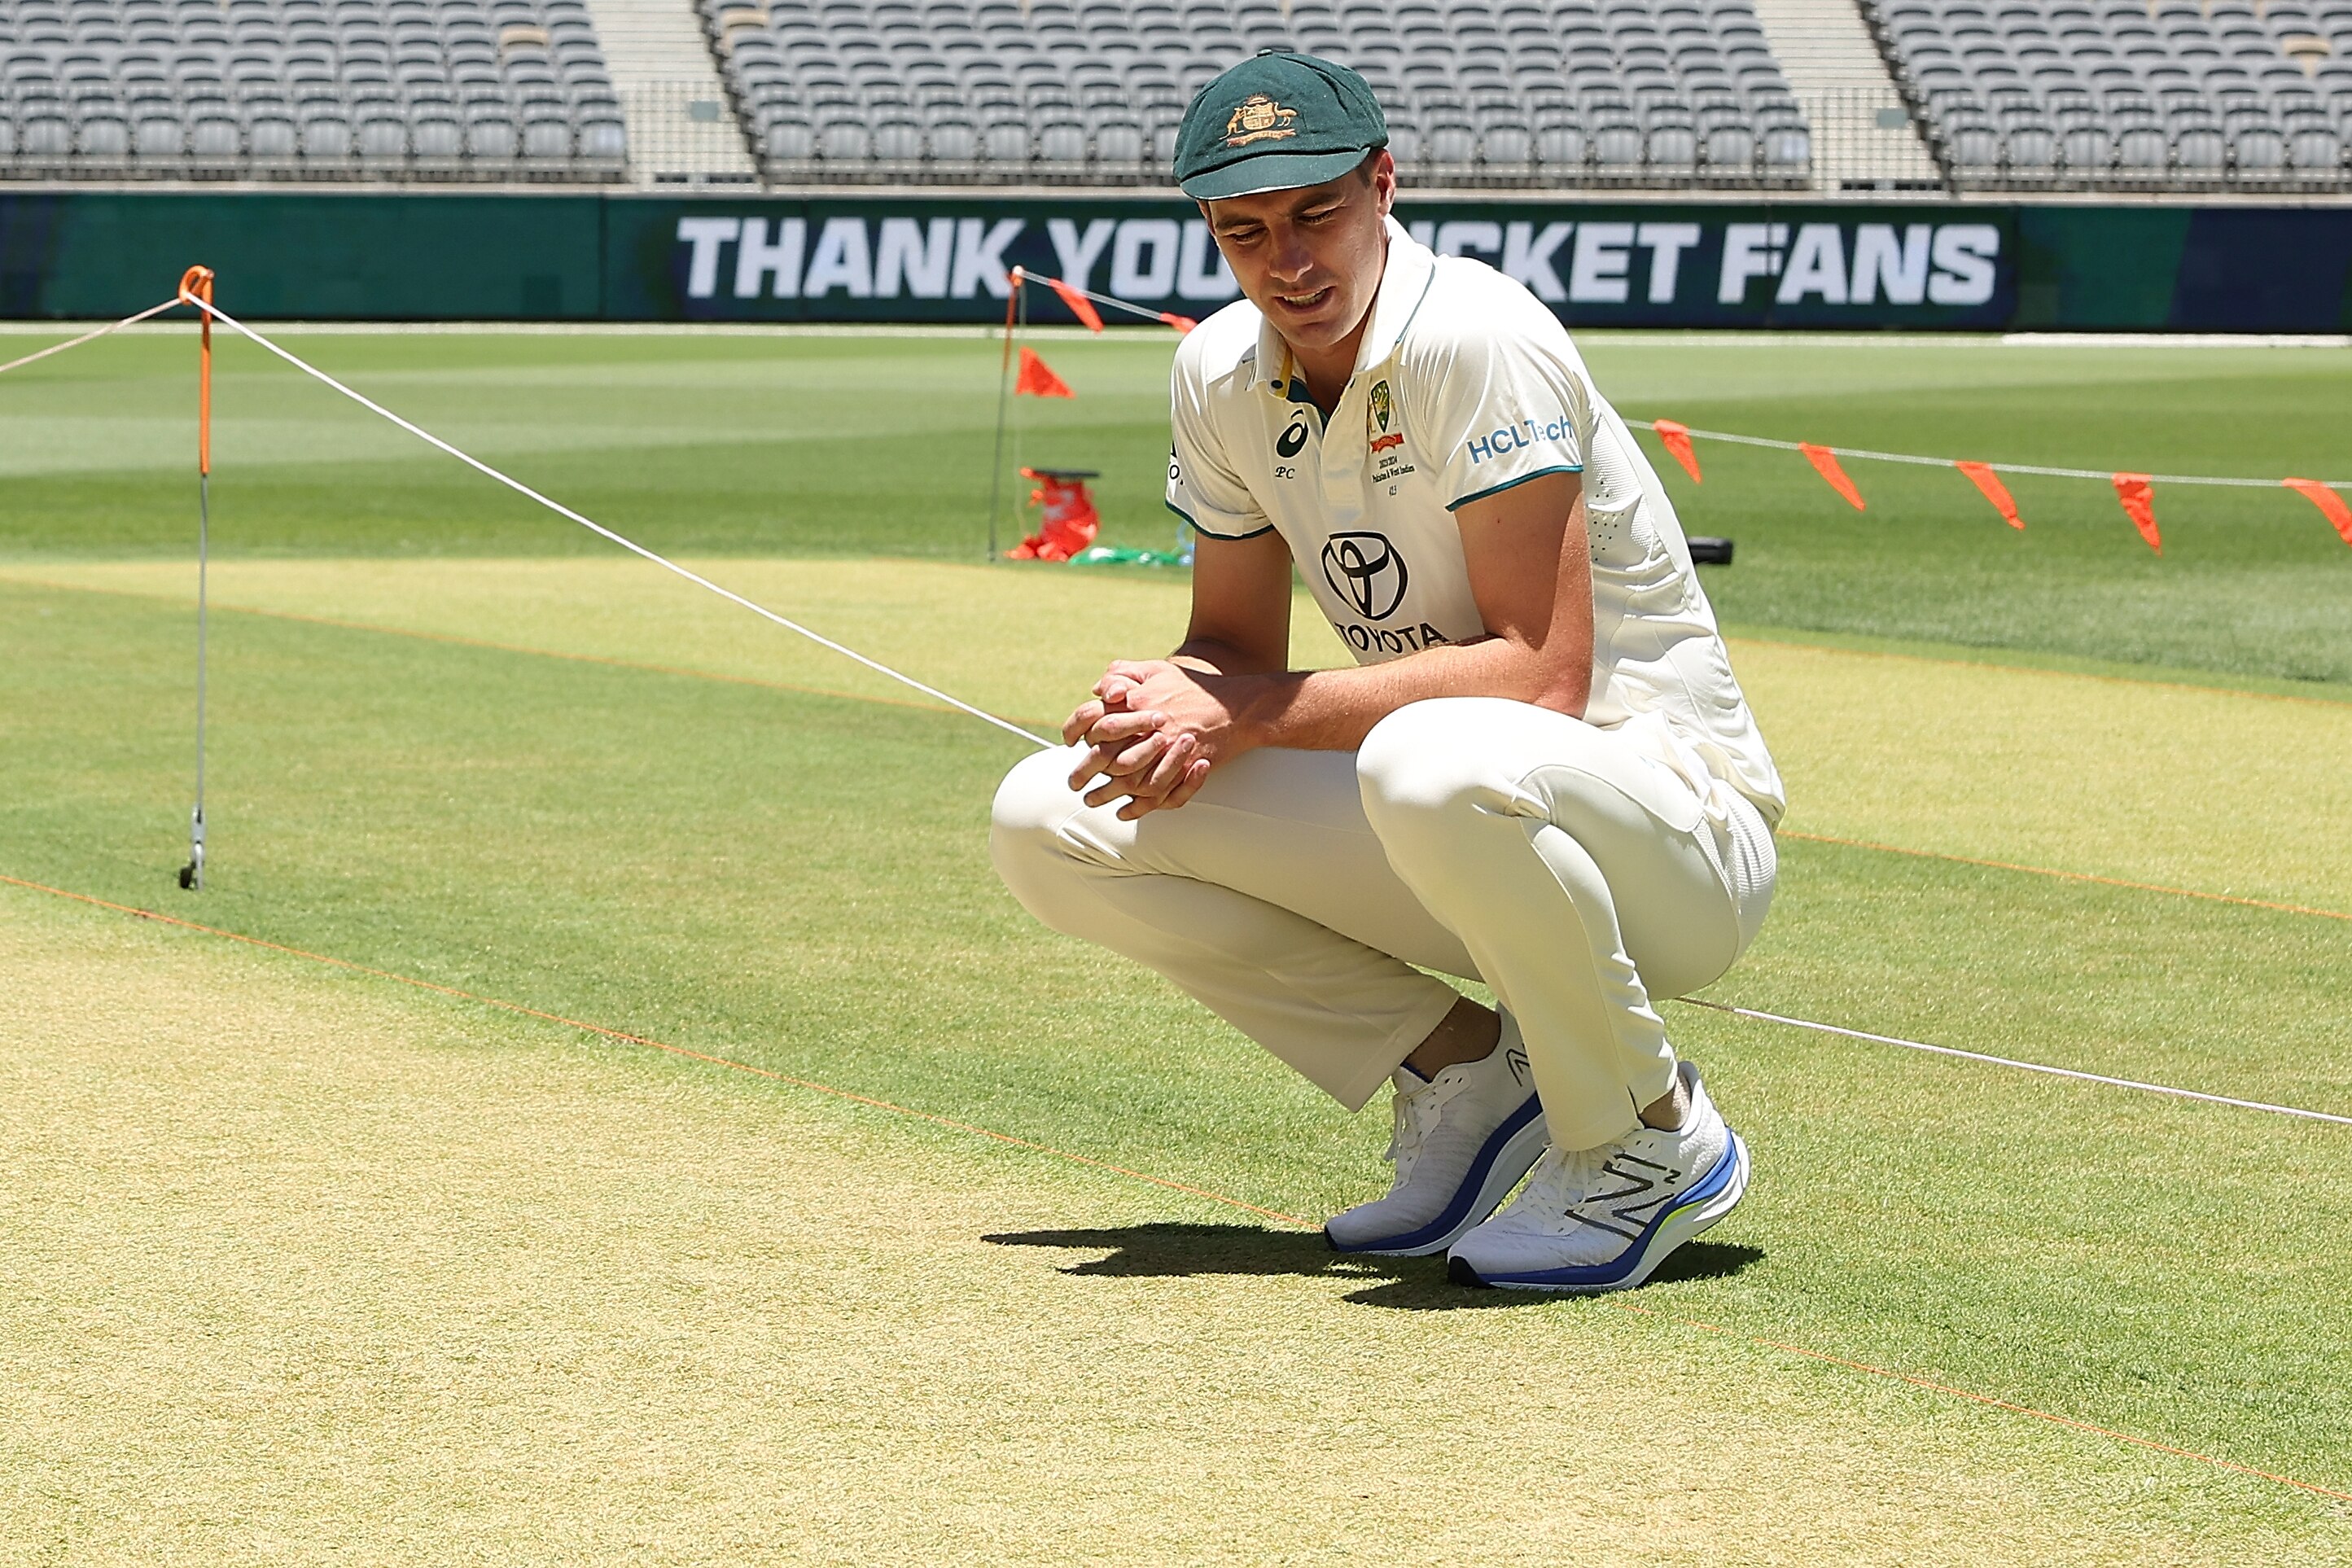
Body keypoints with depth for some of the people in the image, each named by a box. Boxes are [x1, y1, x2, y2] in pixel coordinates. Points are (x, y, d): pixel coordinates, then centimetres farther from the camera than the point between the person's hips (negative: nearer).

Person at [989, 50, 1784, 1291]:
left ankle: (1654, 1145, -15)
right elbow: (1236, 645, 12)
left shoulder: (1478, 342, -21)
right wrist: (1165, 695, -13)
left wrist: (1253, 716, -25)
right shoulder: (1221, 373, 2)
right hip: (1455, 857, 7)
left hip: (1676, 835, -7)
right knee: (1051, 821, -4)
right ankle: (1462, 1073, 5)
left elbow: (1545, 672, -27)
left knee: (1434, 760, -41)